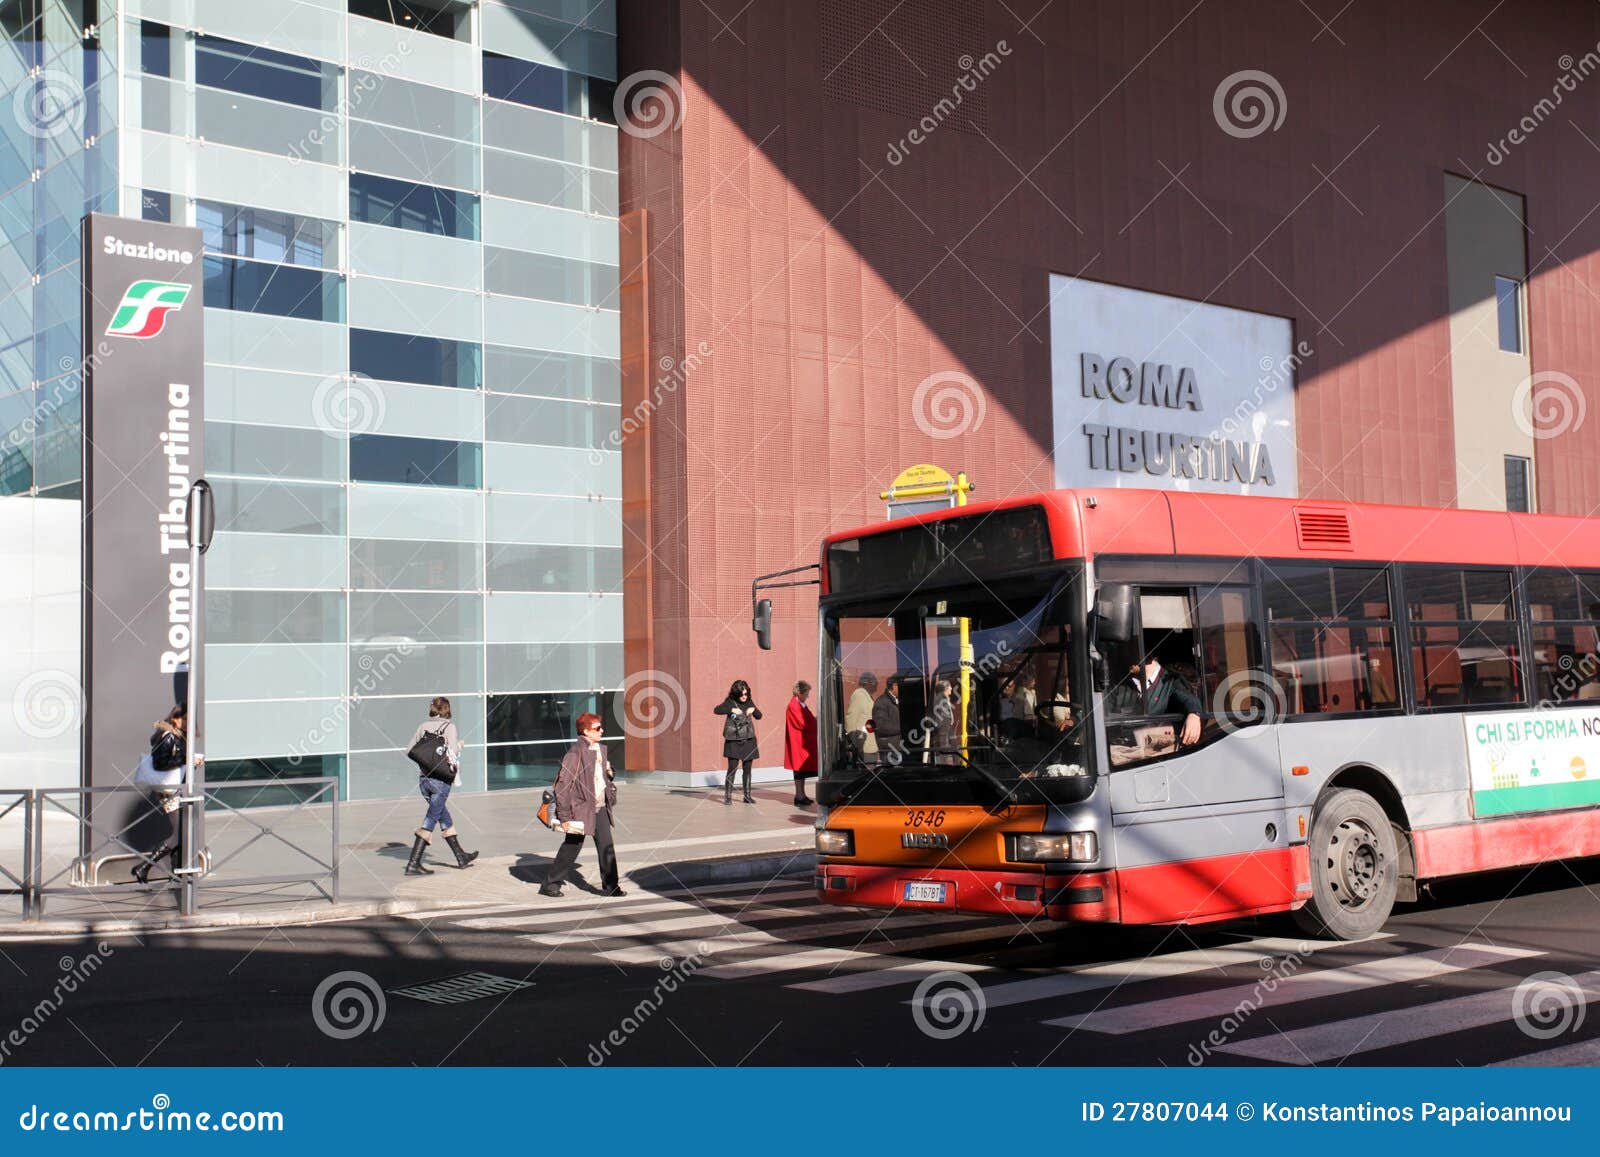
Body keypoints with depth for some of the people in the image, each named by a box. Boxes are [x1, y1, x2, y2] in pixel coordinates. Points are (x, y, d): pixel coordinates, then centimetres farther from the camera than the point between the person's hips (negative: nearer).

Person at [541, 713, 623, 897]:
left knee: (607, 847, 3)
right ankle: (550, 885, 18)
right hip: (581, 808, -7)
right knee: (571, 847, 4)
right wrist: (564, 816, -18)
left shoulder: (600, 749, 9)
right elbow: (562, 785, -17)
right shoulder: (575, 753, -16)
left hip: (600, 808, 7)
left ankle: (610, 886, 11)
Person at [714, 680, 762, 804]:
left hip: (748, 740, 4)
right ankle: (728, 796, 0)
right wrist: (731, 710, -24)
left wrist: (754, 709, -3)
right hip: (734, 740, -4)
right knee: (732, 767, -7)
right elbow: (716, 710, -15)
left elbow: (759, 716, 17)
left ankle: (747, 795, 15)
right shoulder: (730, 701, -3)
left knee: (747, 768, 7)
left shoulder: (749, 702, 9)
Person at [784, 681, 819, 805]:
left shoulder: (801, 705, 17)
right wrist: (816, 720, -9)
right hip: (798, 742, -10)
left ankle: (801, 795, 17)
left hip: (805, 742, 10)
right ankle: (799, 797, -5)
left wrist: (815, 720, 1)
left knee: (803, 769, 12)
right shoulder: (794, 706, -15)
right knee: (799, 769, -7)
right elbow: (802, 724, -19)